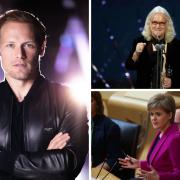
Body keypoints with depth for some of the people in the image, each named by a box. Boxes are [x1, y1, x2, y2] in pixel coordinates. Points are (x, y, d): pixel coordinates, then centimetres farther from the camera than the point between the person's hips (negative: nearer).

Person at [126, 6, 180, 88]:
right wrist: (136, 53, -23)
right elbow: (129, 66, -6)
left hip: (169, 91, 1)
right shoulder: (140, 42, 0)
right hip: (145, 88, 0)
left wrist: (172, 81, -13)